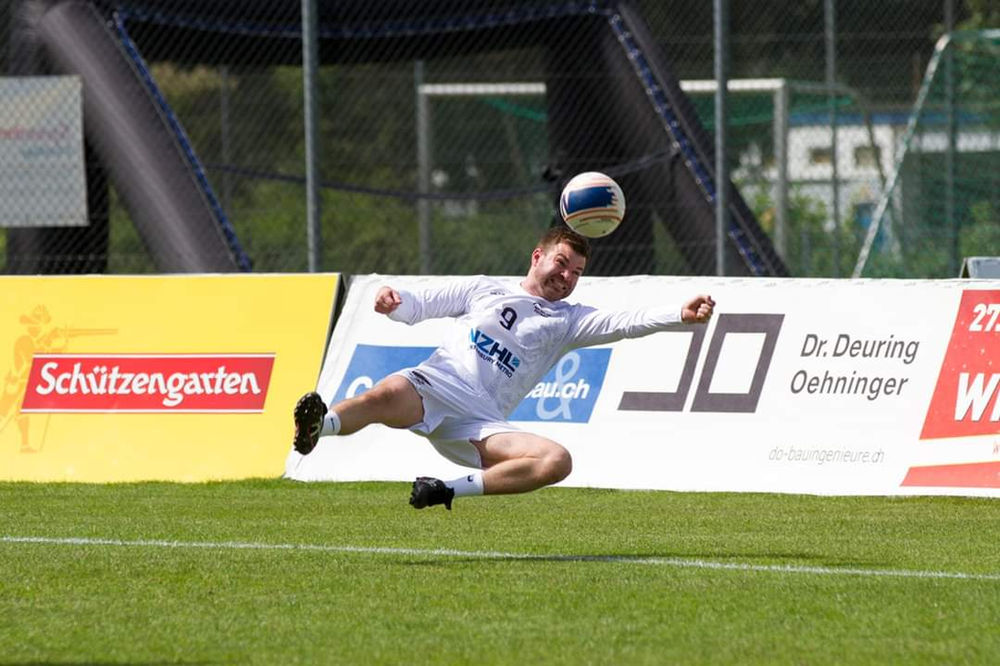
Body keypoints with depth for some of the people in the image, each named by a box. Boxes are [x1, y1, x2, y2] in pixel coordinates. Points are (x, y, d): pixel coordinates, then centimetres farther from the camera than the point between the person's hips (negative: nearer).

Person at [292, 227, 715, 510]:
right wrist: (393, 301, -7)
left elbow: (624, 323, 8)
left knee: (557, 462, -25)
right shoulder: (485, 290, 22)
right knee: (389, 395, -38)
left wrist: (681, 315, -9)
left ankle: (451, 490, -27)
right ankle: (318, 426, -60)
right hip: (434, 385, -2)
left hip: (481, 422, 2)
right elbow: (418, 307, 18)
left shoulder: (568, 321, 23)